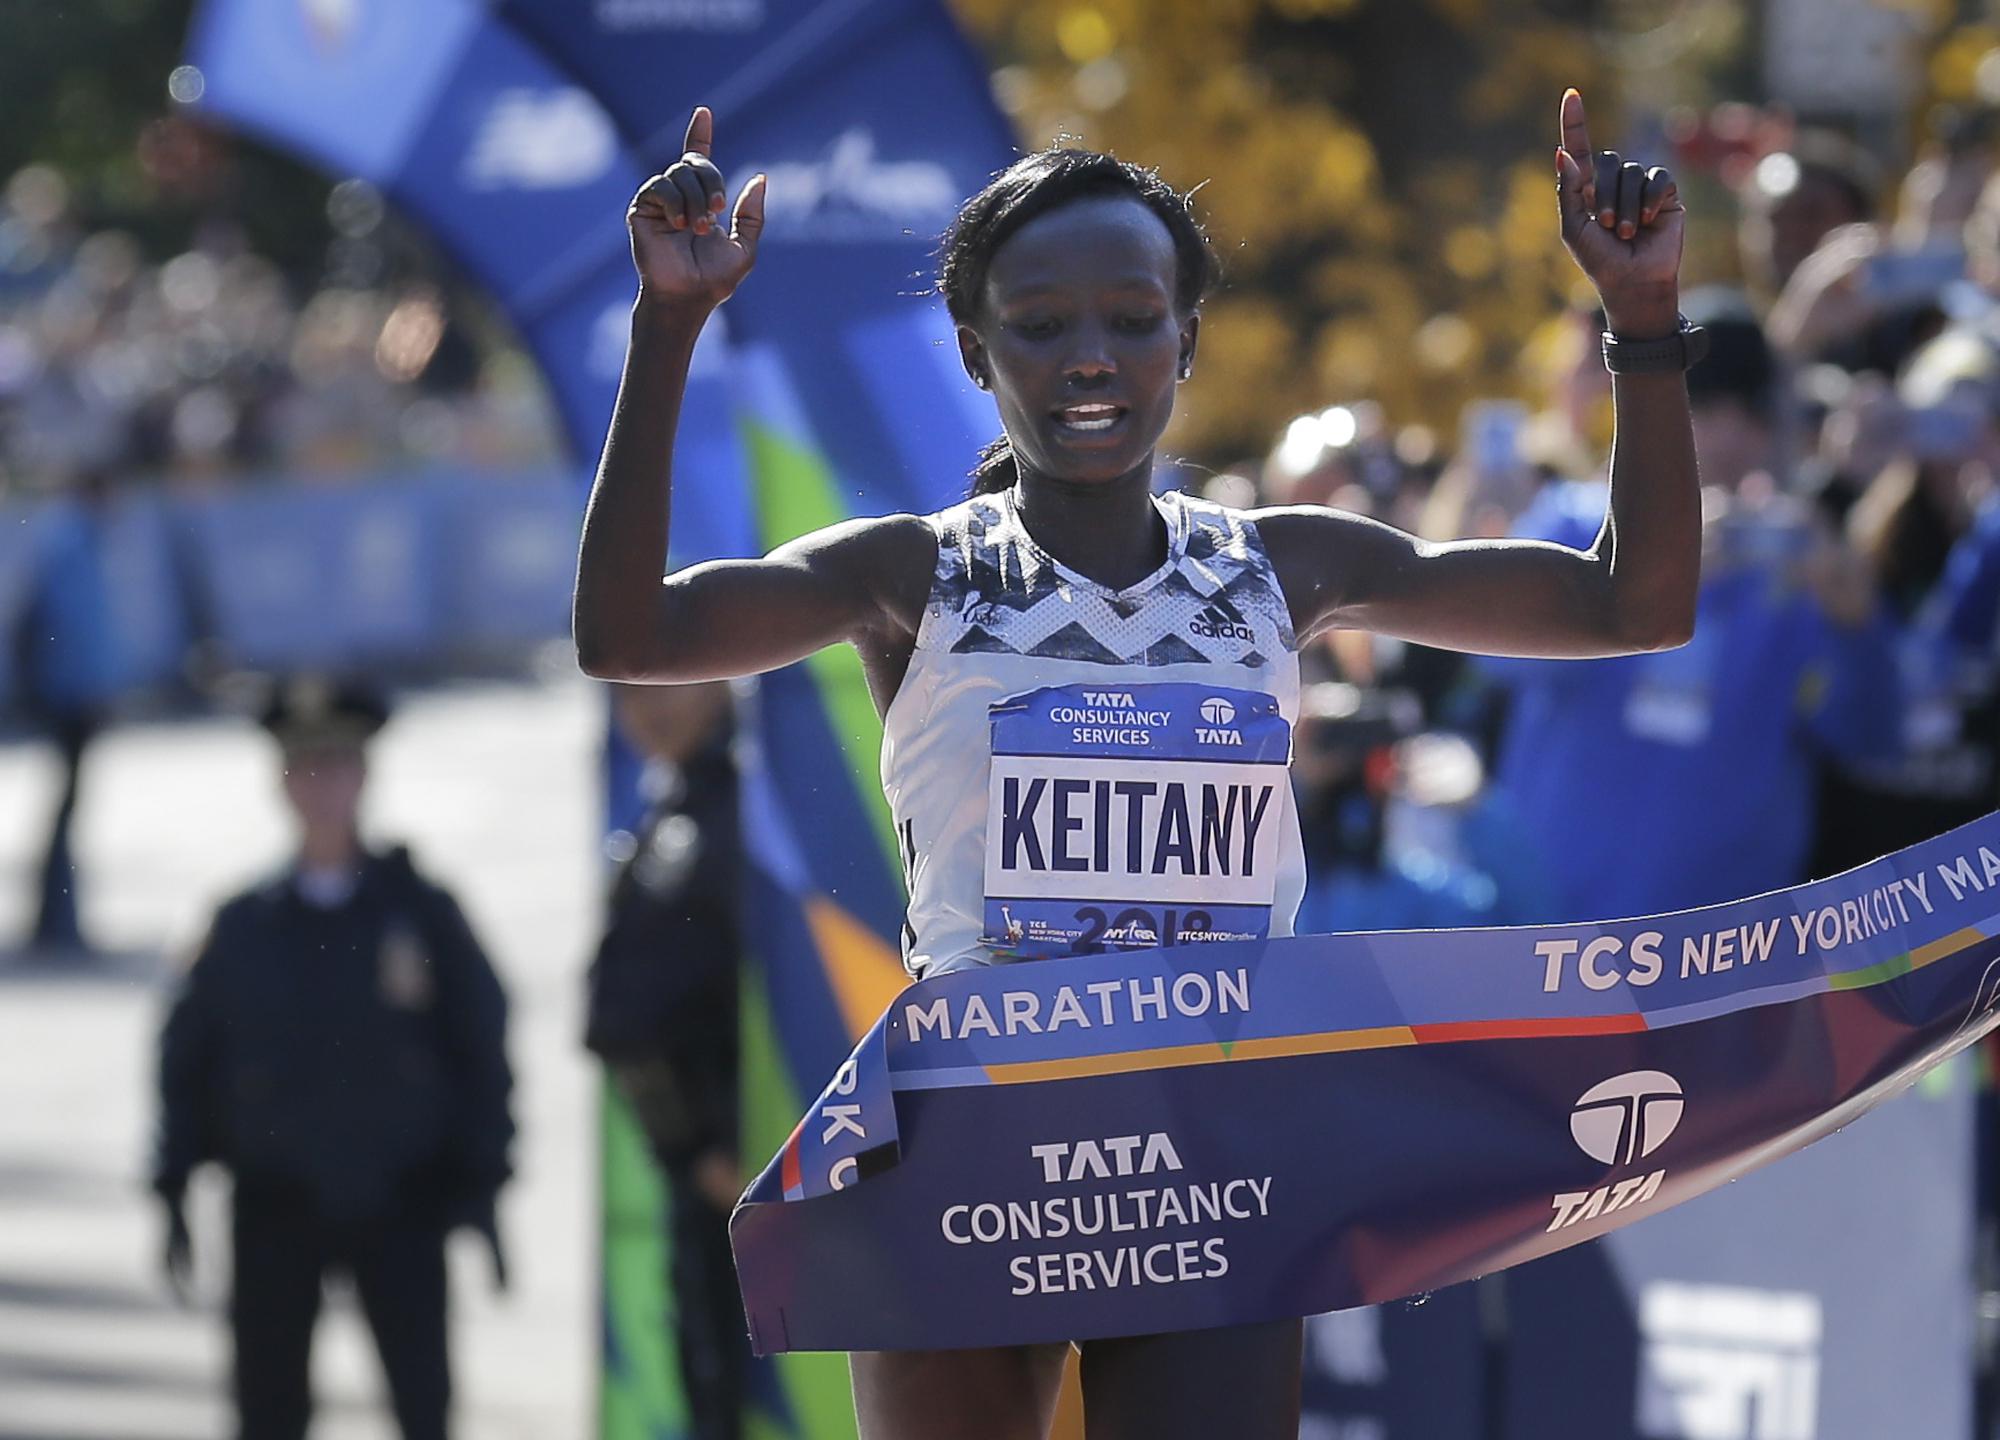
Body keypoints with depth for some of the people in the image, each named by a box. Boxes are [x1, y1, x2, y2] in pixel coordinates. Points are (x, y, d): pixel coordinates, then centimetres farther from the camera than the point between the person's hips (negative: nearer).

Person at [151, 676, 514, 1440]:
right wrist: (173, 1196, 3)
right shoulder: (243, 926, 4)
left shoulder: (419, 912, 0)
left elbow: (482, 1051, 1)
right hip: (276, 1208, 1)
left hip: (400, 1204, -1)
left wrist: (481, 1189, -4)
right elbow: (186, 1059, 7)